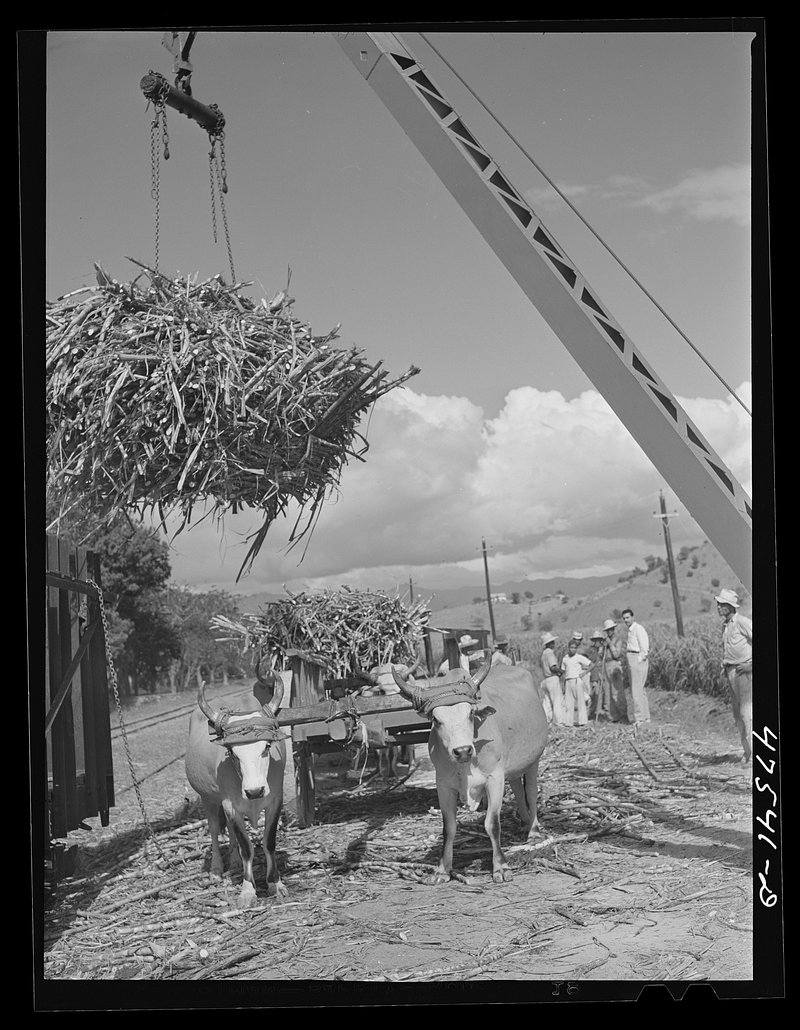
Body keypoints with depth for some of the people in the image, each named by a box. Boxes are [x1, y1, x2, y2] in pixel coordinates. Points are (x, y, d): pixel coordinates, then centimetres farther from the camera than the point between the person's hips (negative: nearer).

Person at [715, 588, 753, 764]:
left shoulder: (743, 622, -12)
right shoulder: (725, 625, 14)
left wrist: (751, 664, -16)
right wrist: (725, 673, 18)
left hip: (745, 671, -8)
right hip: (731, 671, 9)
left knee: (746, 712, -11)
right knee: (737, 713, 8)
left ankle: (753, 753, -9)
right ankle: (747, 751, 13)